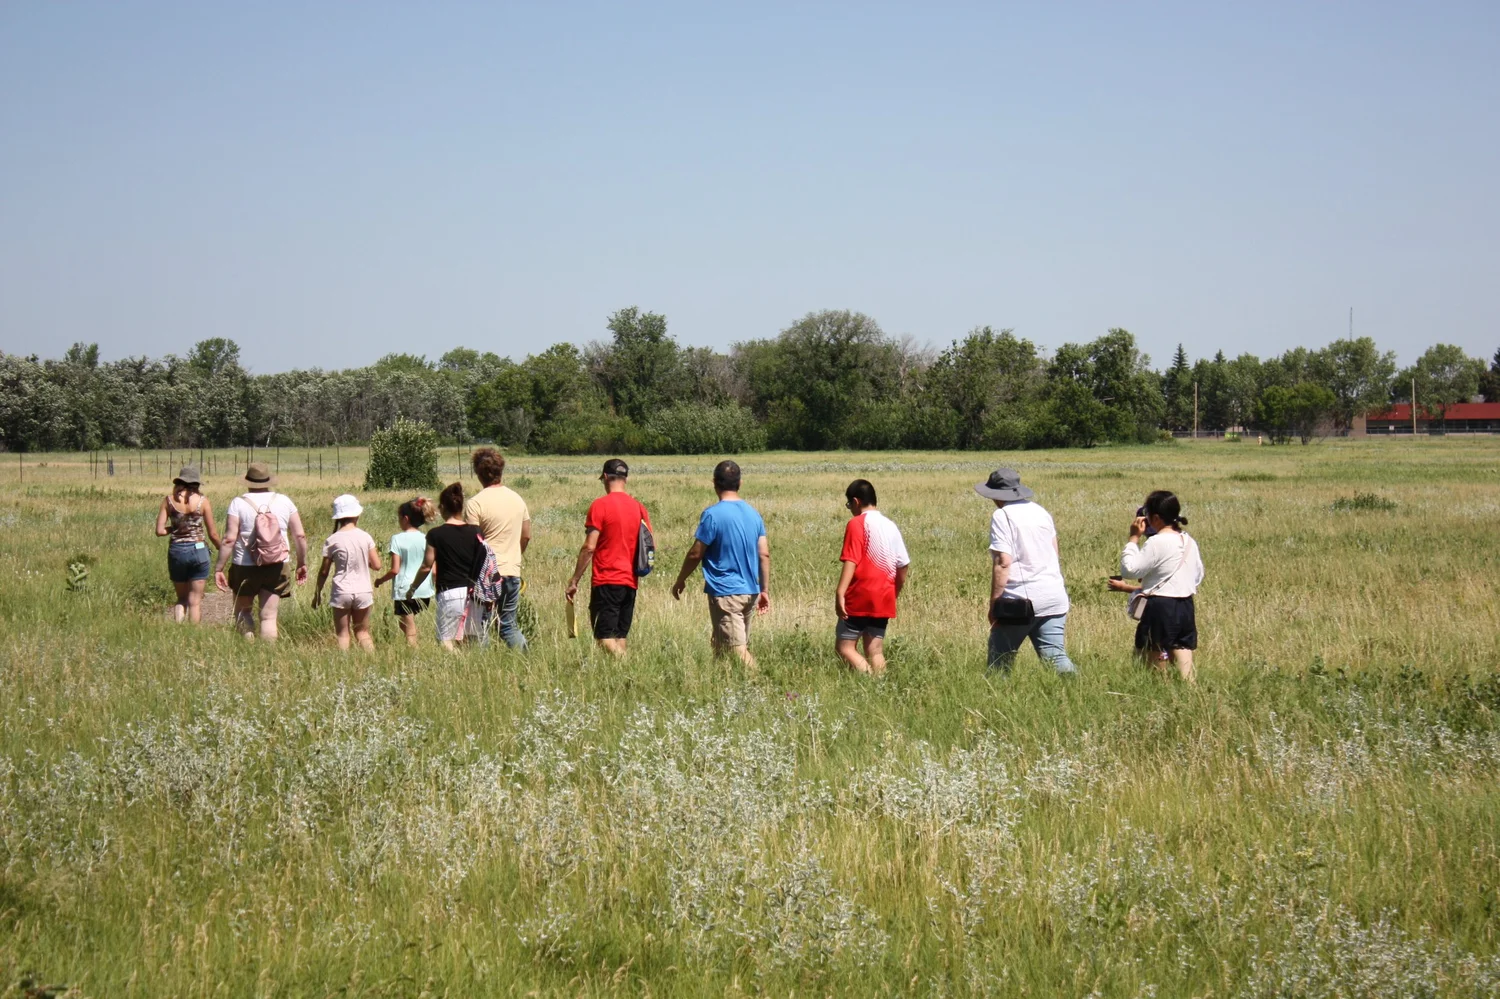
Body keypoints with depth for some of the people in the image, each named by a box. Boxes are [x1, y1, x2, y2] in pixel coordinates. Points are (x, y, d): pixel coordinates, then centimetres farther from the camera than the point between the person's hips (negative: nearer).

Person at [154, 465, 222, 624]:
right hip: (198, 551, -2)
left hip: (176, 551, 2)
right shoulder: (202, 500, -6)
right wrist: (221, 548, 17)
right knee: (195, 601, 6)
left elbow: (160, 531, -5)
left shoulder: (169, 500, -2)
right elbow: (212, 534, -2)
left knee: (181, 599, 16)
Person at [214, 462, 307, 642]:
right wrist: (302, 563, 14)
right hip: (276, 568, 2)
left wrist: (219, 568, -6)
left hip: (245, 568, -2)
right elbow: (300, 535, 2)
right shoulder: (284, 502, 2)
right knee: (269, 617, 7)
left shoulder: (238, 503, -6)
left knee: (242, 611, 17)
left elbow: (229, 539, -11)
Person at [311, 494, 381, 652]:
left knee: (342, 634, 6)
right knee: (362, 632, 13)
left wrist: (318, 592, 12)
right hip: (363, 592, 2)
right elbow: (377, 566, -1)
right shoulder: (365, 537, -2)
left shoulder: (332, 540, -6)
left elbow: (324, 571, -1)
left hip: (342, 592, -2)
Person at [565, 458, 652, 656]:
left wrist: (574, 581, -7)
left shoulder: (600, 505, -9)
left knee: (604, 636, -7)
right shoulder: (638, 507, 8)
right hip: (630, 582, 6)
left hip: (606, 582, -6)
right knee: (620, 637, 11)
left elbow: (589, 547, -13)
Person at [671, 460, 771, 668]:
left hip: (725, 593, -7)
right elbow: (764, 554, 5)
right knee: (741, 645, 16)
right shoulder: (753, 514, 7)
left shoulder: (712, 515, -12)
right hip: (750, 592, 7)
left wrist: (680, 581, 6)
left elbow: (695, 554, -9)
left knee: (736, 650, -9)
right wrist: (765, 590, 11)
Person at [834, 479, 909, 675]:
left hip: (859, 599, -7)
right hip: (883, 601, 7)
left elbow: (851, 561, -18)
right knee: (875, 650, 8)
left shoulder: (857, 524, -8)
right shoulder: (891, 526, 12)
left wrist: (840, 593, -23)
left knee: (844, 646, -3)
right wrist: (894, 595, 24)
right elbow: (903, 565, 14)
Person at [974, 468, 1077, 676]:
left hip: (1020, 601, -6)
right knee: (1055, 657, 3)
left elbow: (1003, 562, -16)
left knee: (999, 661, 7)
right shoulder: (1040, 511, 14)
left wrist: (994, 603, -12)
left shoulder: (1002, 516, -8)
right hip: (1054, 597, 6)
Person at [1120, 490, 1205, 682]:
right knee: (1184, 664, 6)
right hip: (1186, 607, 7)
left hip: (1160, 608, -7)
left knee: (1155, 664, 2)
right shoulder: (1189, 542, 10)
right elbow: (1198, 577, 18)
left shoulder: (1156, 543, -15)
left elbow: (1129, 569, -14)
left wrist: (1134, 538, -7)